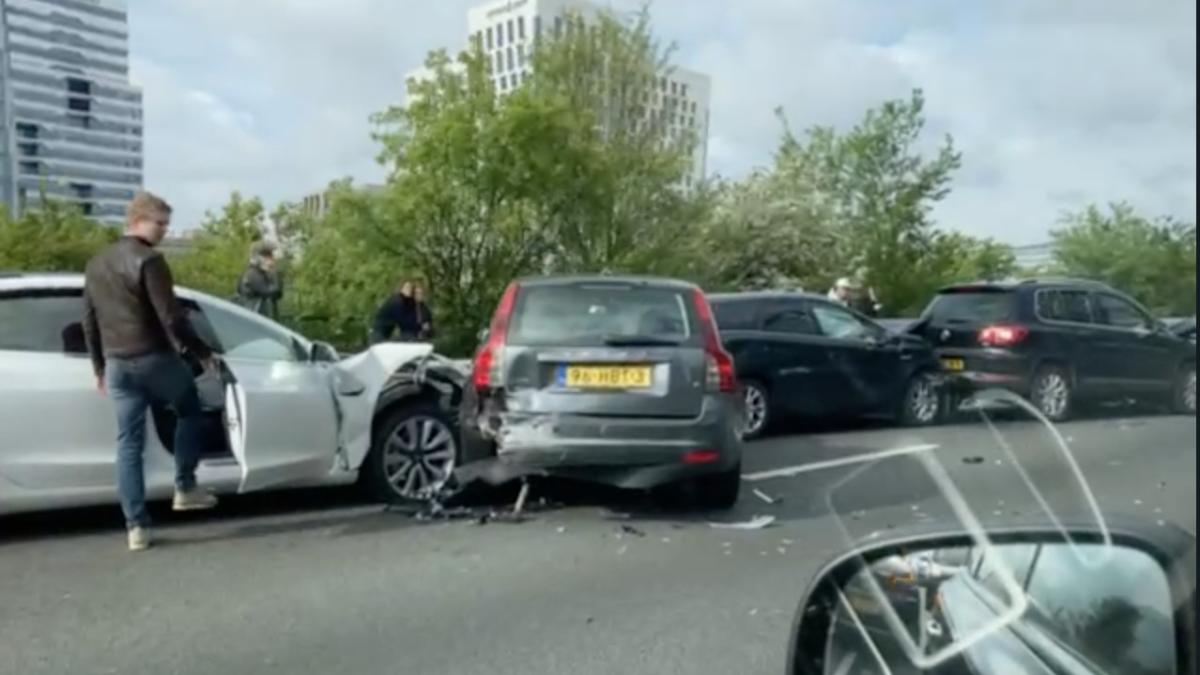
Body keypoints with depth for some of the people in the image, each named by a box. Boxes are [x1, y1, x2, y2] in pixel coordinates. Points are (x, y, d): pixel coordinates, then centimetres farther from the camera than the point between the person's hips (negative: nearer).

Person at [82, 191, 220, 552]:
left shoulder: (96, 264, 14)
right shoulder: (148, 260, -12)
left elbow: (89, 322, 18)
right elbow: (171, 316, -17)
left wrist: (100, 367, 25)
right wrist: (202, 351, -7)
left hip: (117, 364, 7)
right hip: (155, 357, -7)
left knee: (128, 443, 7)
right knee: (190, 413, 18)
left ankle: (136, 526, 8)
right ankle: (185, 489, 15)